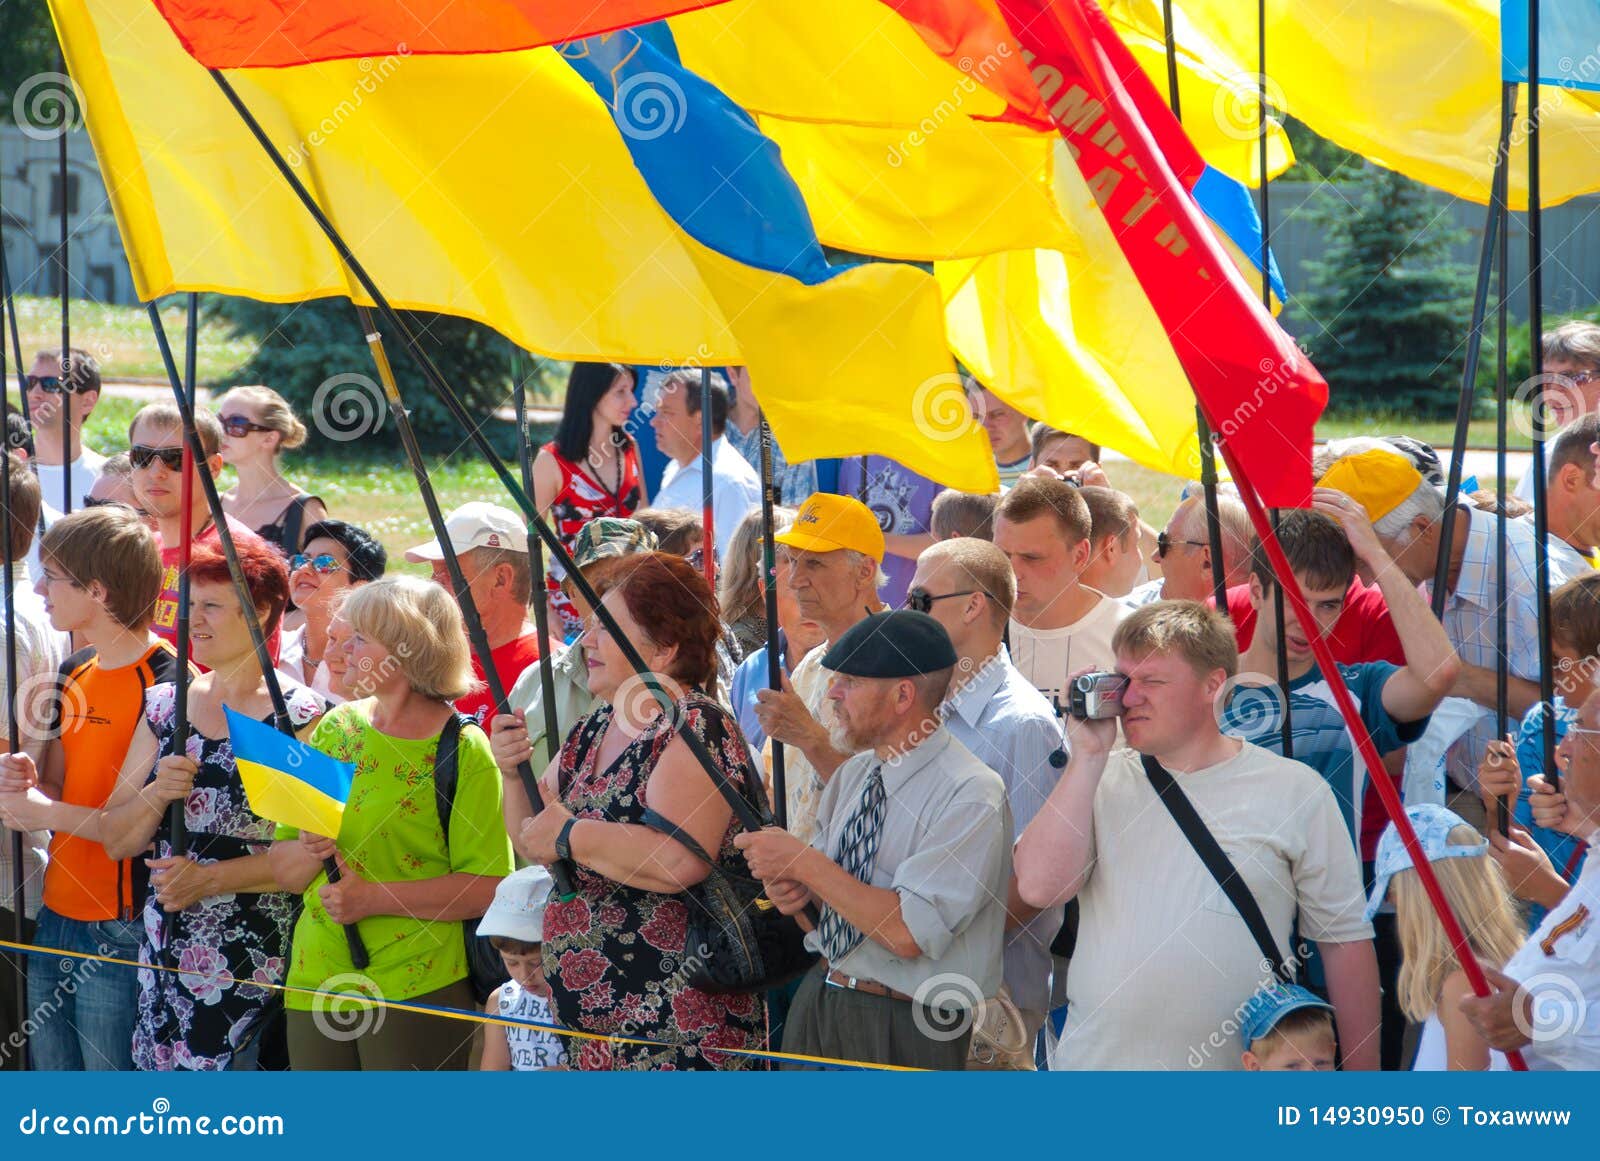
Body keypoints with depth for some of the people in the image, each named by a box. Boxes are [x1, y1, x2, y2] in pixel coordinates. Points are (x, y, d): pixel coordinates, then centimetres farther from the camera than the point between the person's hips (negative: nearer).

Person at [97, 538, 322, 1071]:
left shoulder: (300, 716, -5)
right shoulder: (164, 706, 11)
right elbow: (115, 841, 11)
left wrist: (210, 878, -16)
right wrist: (156, 795, -9)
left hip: (257, 963, -5)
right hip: (164, 960, 5)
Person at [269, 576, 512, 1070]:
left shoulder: (462, 749, -6)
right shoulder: (336, 729, 9)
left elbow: (486, 888, -14)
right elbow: (282, 870, 11)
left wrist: (374, 898, -19)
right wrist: (310, 853, -11)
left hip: (418, 989, -5)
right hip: (315, 986, 5)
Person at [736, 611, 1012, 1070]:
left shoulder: (971, 797, -18)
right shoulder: (853, 774, 6)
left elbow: (909, 934, -25)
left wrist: (803, 863, -21)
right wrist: (793, 888, -6)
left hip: (905, 1029, -7)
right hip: (818, 1002, 7)